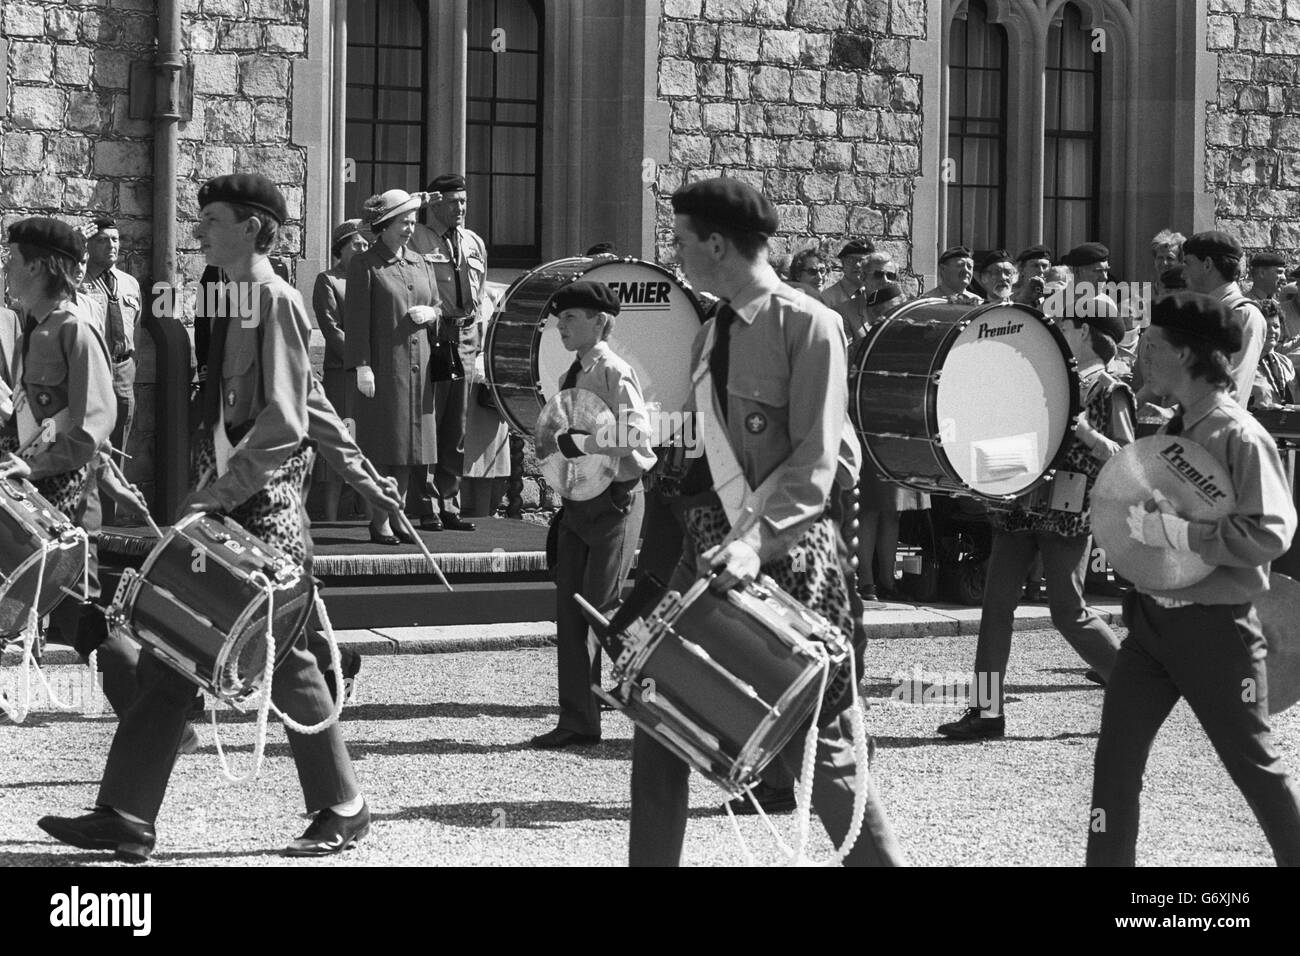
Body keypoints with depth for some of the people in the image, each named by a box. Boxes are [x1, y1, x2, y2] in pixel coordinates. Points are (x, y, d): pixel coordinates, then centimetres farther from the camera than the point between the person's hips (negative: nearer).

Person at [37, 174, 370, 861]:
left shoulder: (275, 302, -12)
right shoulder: (227, 305, 15)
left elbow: (284, 423, -19)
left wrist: (219, 490, -21)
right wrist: (200, 492, 9)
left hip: (264, 508, -9)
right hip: (218, 506, 9)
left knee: (285, 661, 0)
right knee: (167, 659, 5)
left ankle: (342, 810, 14)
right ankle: (125, 818, 6)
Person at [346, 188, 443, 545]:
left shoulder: (421, 264, 15)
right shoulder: (365, 265, -4)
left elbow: (439, 306, 23)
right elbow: (357, 318, -8)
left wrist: (430, 313, -2)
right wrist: (362, 366, -14)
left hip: (417, 367, 6)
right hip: (383, 367, -6)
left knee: (411, 443, 6)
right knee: (382, 446, -4)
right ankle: (379, 522, 0)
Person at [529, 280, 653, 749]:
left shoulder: (615, 374, -12)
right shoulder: (571, 376, 13)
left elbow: (637, 436, -23)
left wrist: (579, 441, -22)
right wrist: (553, 447, 2)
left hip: (615, 498, -8)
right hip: (577, 499, 8)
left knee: (601, 607, -8)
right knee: (569, 610, 4)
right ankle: (577, 722, 7)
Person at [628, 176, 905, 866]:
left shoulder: (808, 325, -8)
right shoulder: (711, 334, 15)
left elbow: (814, 460, -16)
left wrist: (757, 539, -27)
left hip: (785, 558, -7)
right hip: (711, 552, 7)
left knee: (817, 747, -2)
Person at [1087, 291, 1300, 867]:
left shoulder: (1240, 437, -17)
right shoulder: (1173, 430, 8)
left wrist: (1178, 533, -26)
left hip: (1215, 627, -7)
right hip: (1152, 619, 7)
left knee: (1254, 764, 6)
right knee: (1116, 756, 5)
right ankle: (1108, 859, 12)